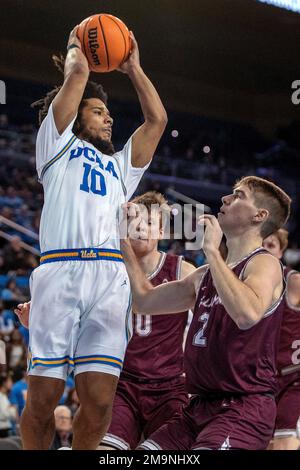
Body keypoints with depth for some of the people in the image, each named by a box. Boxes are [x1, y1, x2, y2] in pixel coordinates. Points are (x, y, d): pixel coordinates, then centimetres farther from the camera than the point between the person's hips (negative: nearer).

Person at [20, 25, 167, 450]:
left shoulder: (120, 165, 33)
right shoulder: (57, 143, 20)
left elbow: (157, 119, 29)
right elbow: (78, 73, 12)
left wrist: (133, 68, 37)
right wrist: (75, 46, 31)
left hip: (111, 277, 4)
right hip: (60, 271, -4)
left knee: (99, 400, -7)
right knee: (43, 398, -6)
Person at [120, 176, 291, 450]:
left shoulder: (265, 264, -7)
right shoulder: (205, 275, 17)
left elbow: (248, 314, -29)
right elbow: (144, 300, 25)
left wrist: (212, 250, -19)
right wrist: (122, 238, 23)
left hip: (243, 409, -8)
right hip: (200, 407, 8)